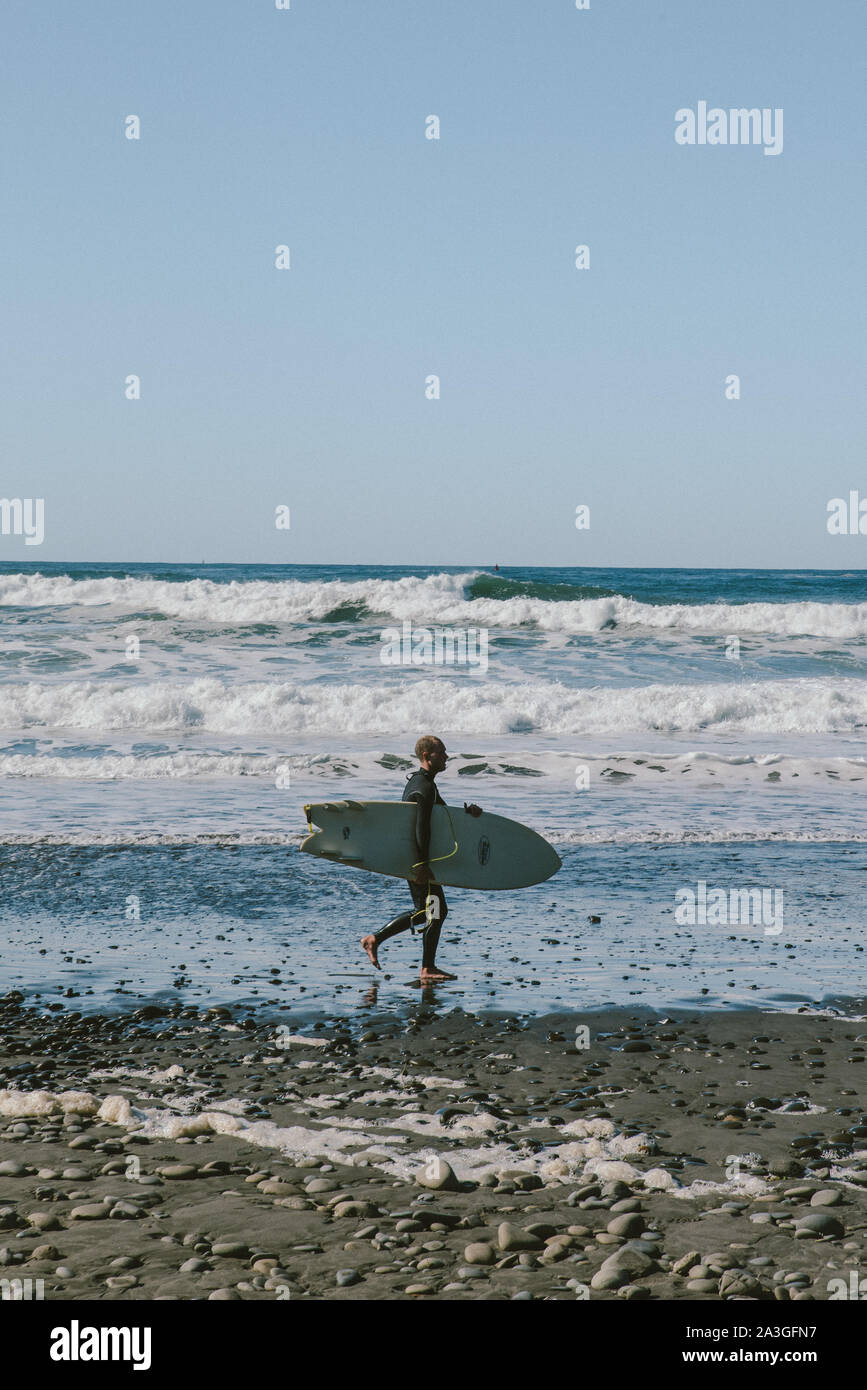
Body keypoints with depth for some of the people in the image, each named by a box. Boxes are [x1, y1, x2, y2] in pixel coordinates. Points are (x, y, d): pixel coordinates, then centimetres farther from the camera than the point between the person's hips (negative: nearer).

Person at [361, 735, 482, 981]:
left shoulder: (418, 782, 16)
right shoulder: (424, 787, -18)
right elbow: (422, 826, -26)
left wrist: (466, 811, 3)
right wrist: (423, 862, -28)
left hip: (413, 859, 10)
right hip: (416, 859, -10)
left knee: (423, 911, 18)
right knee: (437, 911, -4)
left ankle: (374, 939, 22)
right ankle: (427, 969, 1)